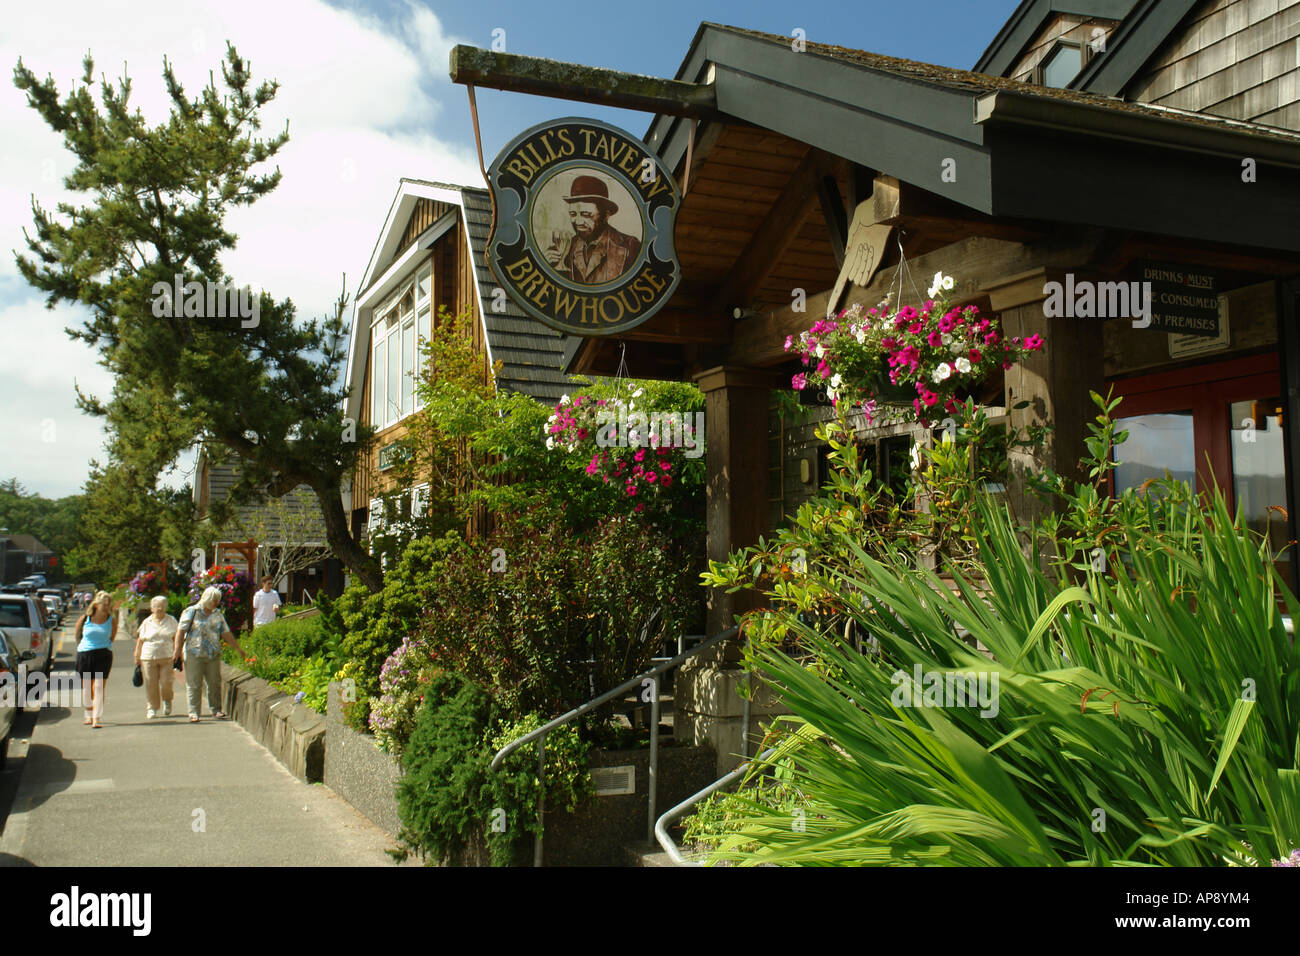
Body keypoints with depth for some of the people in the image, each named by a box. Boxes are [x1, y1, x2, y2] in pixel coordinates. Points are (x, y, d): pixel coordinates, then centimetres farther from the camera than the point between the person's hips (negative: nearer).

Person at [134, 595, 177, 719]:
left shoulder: (171, 620, 8)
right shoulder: (146, 622, 7)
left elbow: (176, 638, 11)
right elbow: (140, 640, 10)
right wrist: (137, 657, 8)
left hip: (167, 657, 0)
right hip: (148, 657, 0)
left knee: (166, 681, -4)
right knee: (151, 683, 0)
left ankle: (167, 701, 24)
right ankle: (152, 708, 11)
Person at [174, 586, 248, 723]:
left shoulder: (218, 614, 13)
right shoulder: (191, 612, -1)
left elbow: (226, 634, 17)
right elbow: (181, 631, -4)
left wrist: (238, 649, 18)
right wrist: (177, 650, -11)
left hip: (213, 655, 4)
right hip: (194, 654, -4)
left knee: (214, 683, 5)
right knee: (194, 684, -2)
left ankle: (216, 710, 15)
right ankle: (193, 713, 3)